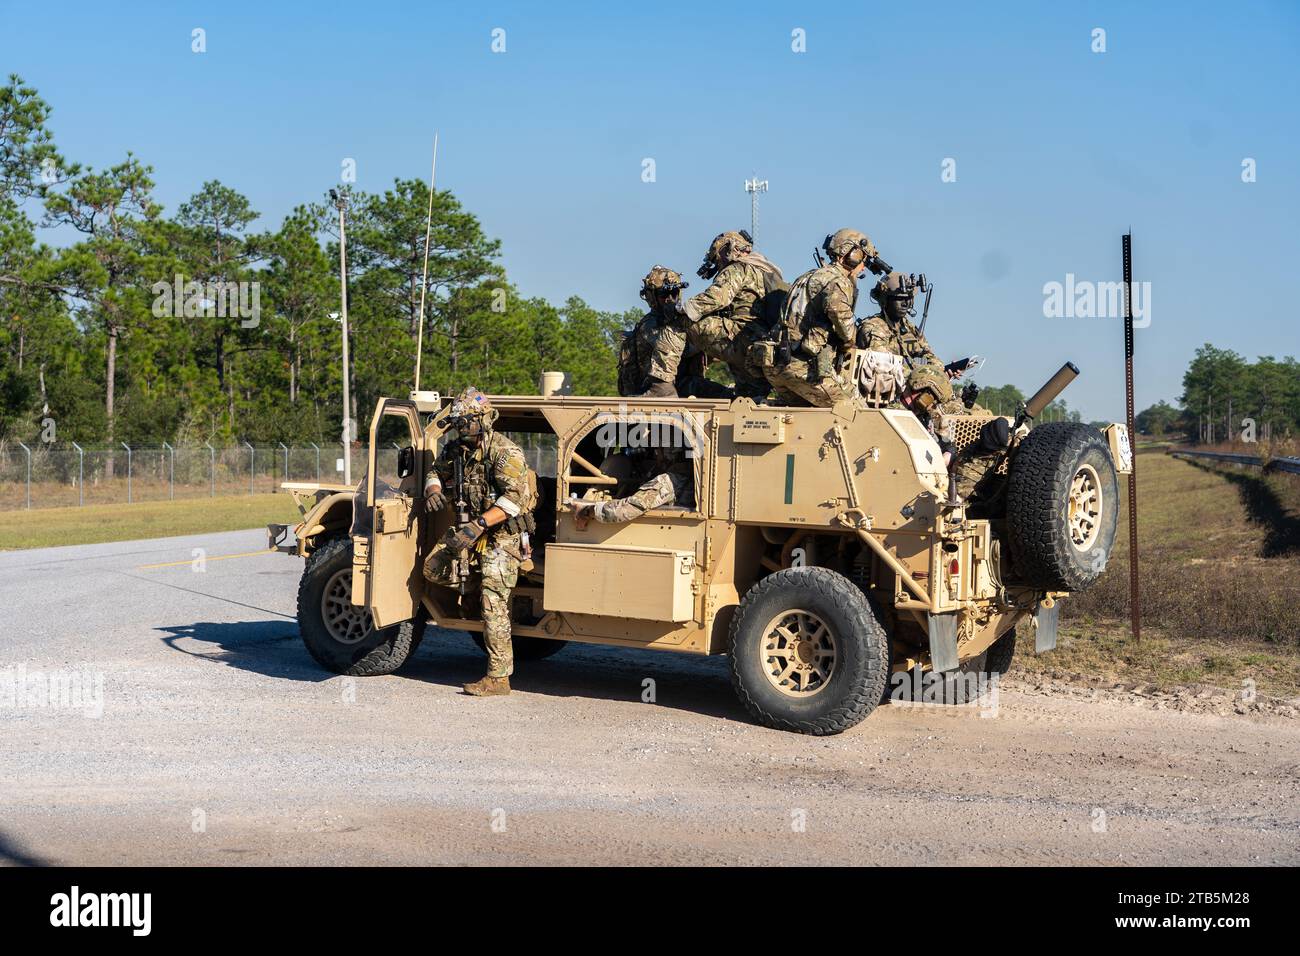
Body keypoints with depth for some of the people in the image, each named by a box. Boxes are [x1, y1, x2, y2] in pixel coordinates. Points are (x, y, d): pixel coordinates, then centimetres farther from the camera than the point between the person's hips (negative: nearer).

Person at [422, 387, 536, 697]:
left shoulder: (505, 452, -21)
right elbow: (437, 471, 20)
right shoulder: (455, 449, 4)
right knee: (434, 569, -2)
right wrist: (434, 490, -6)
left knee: (493, 605, -11)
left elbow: (515, 497, -30)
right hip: (473, 527, 8)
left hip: (502, 534, -8)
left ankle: (498, 678, -5)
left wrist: (478, 525, -37)